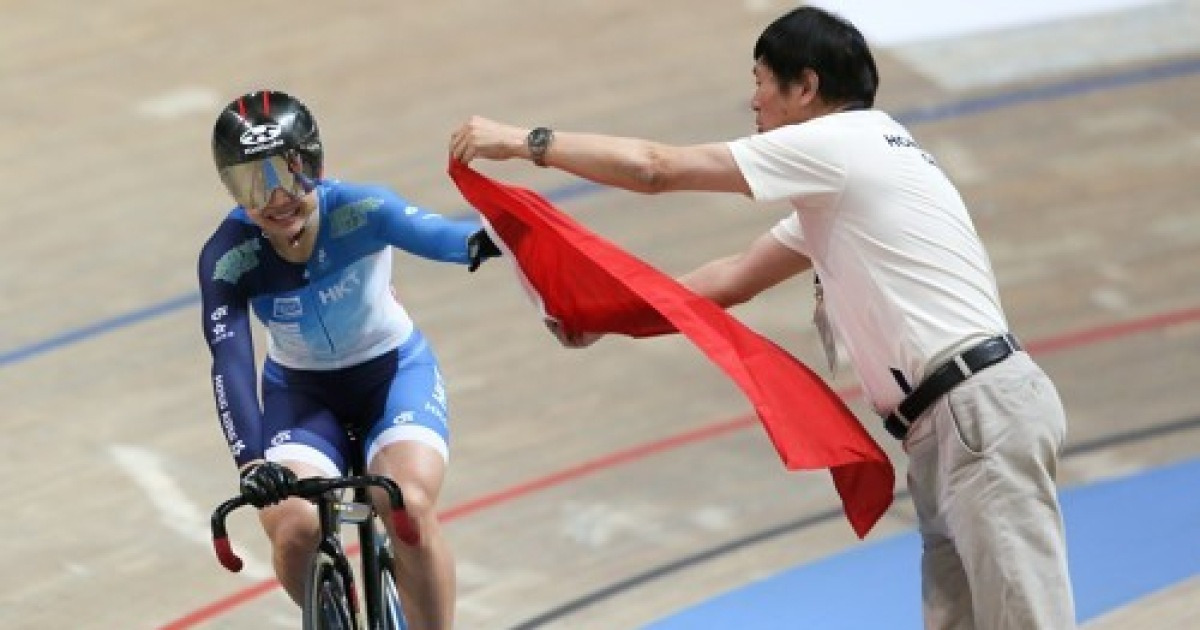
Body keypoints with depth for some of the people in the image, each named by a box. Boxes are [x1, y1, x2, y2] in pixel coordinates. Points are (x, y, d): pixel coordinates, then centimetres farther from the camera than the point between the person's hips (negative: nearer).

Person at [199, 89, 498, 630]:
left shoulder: (357, 211, -28)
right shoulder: (227, 257, -23)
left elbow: (422, 230, -49)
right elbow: (230, 362, -31)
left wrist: (478, 241, -73)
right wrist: (250, 460, -46)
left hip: (394, 370, -1)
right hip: (302, 390, 1)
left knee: (411, 505, -28)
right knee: (294, 531, -22)